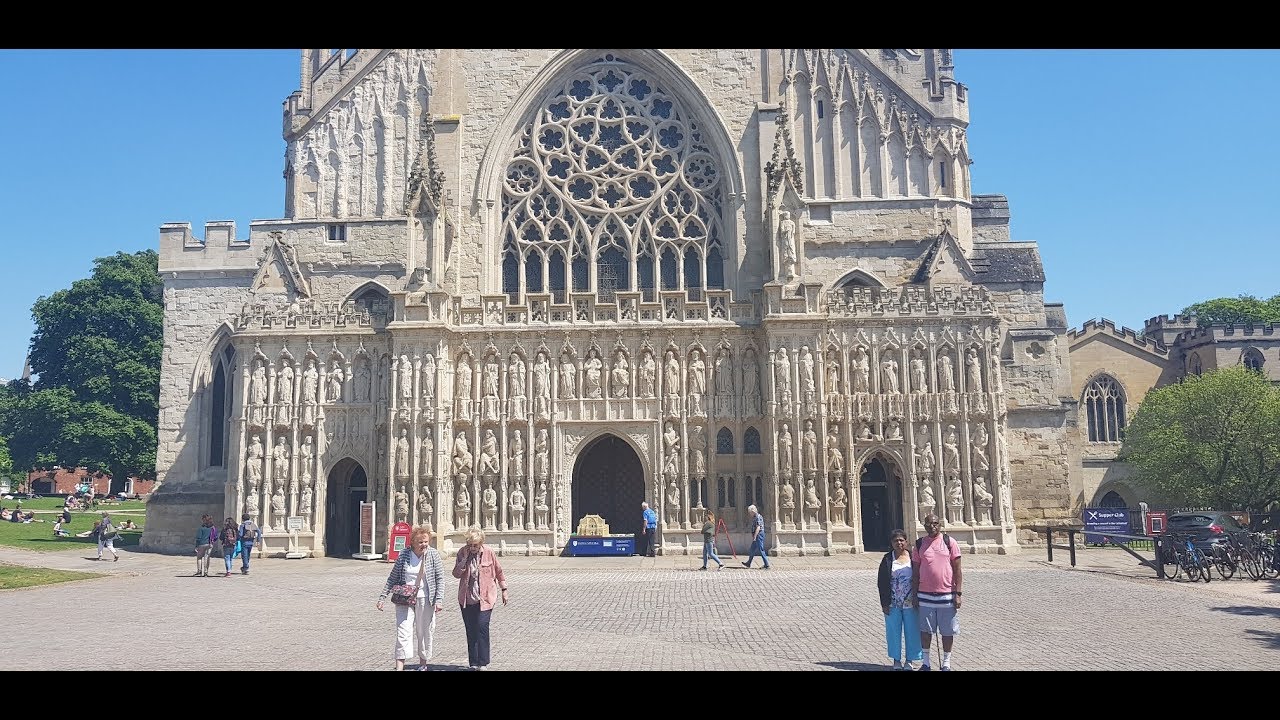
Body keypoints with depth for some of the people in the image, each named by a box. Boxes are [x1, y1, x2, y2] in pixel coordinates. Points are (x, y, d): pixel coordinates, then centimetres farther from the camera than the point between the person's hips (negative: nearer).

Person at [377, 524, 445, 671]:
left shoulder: (433, 554, -3)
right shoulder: (404, 556, -2)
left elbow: (440, 578, -2)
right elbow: (392, 578, 5)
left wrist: (439, 600, -9)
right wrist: (382, 597, 1)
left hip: (425, 599, 0)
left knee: (424, 632, 10)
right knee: (403, 631, -8)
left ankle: (423, 663, 28)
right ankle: (399, 666, -8)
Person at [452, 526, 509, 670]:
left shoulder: (488, 552, -6)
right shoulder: (462, 552, -1)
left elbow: (499, 571, 6)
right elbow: (456, 574, -6)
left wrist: (504, 590, 9)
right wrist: (464, 558, -17)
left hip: (485, 598, -3)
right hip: (466, 598, 3)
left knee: (482, 627, -12)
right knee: (470, 630, 7)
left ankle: (482, 662, -3)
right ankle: (473, 662, 16)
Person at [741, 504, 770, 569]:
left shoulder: (758, 517, -17)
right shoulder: (755, 517, 14)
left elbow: (758, 528, -23)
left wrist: (754, 537, -23)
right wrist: (753, 536, 19)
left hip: (759, 535, -11)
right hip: (756, 536, 11)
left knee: (761, 550, -7)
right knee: (752, 550, 18)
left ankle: (767, 565, -3)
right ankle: (748, 563, 28)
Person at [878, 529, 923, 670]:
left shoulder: (912, 557, 0)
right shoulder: (887, 559, 0)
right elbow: (881, 582, 0)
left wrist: (917, 599, -3)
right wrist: (884, 603, -4)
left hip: (910, 603, 0)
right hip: (893, 604, 0)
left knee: (911, 631, 5)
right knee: (894, 631, 7)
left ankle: (910, 660, 19)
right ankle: (896, 659, 20)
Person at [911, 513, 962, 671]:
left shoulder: (949, 542, -1)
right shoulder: (919, 544, 4)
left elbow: (957, 569, -1)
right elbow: (915, 572, 7)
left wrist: (958, 593, -6)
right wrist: (914, 595, 4)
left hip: (946, 594, -1)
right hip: (925, 595, 2)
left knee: (947, 631, 7)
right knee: (925, 630, 6)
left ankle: (946, 663, 20)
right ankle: (926, 662, 18)